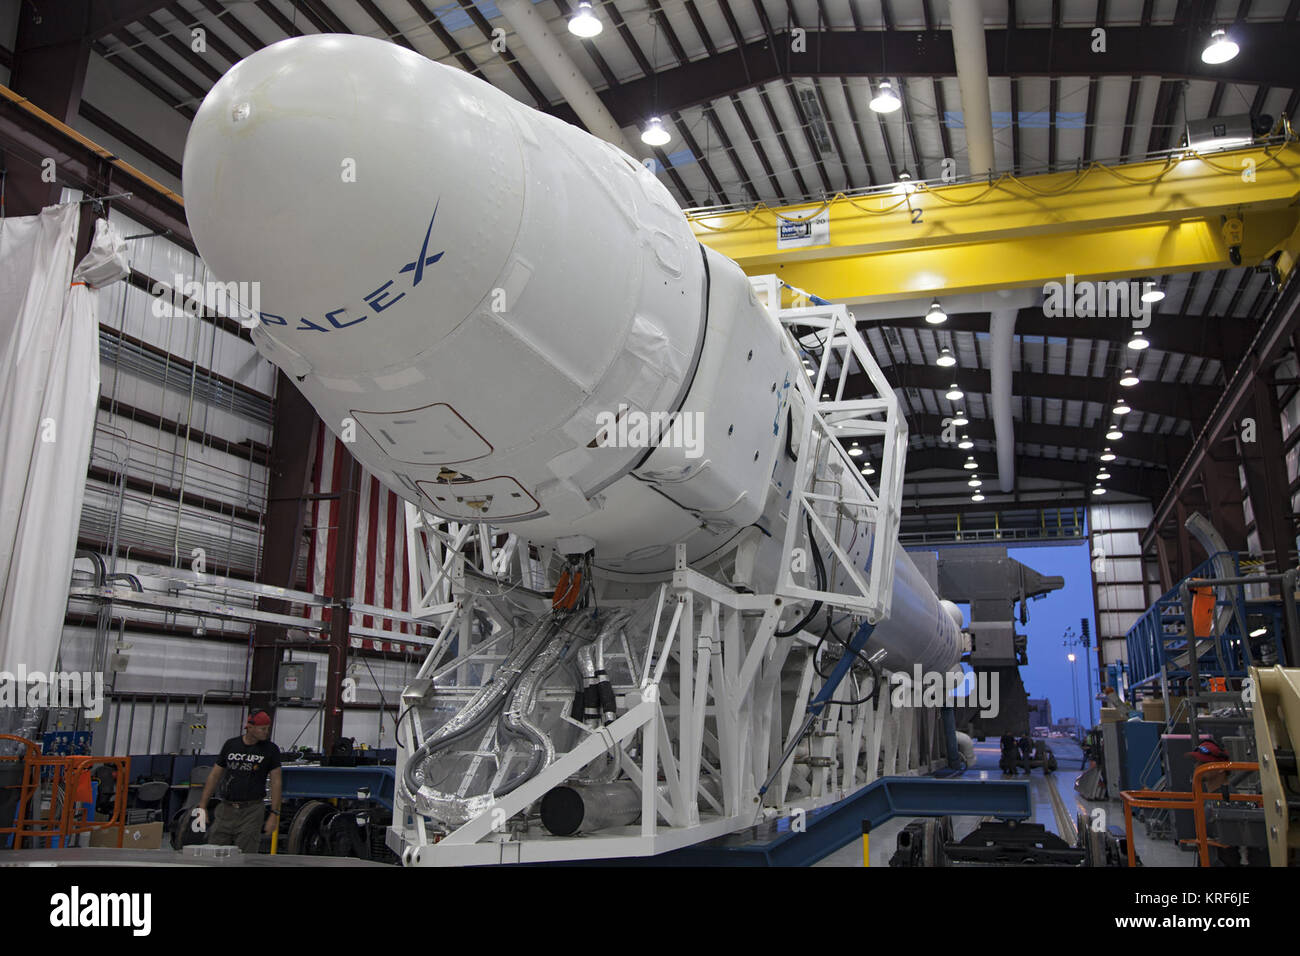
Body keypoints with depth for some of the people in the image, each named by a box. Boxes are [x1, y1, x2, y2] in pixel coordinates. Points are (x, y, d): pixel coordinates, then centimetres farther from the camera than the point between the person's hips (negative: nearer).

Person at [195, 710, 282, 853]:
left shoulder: (270, 749, -1)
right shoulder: (230, 745, 6)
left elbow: (276, 782, -2)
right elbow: (215, 776, 12)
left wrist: (274, 814, -8)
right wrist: (202, 805, 7)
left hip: (251, 811, -3)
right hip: (226, 808, 3)